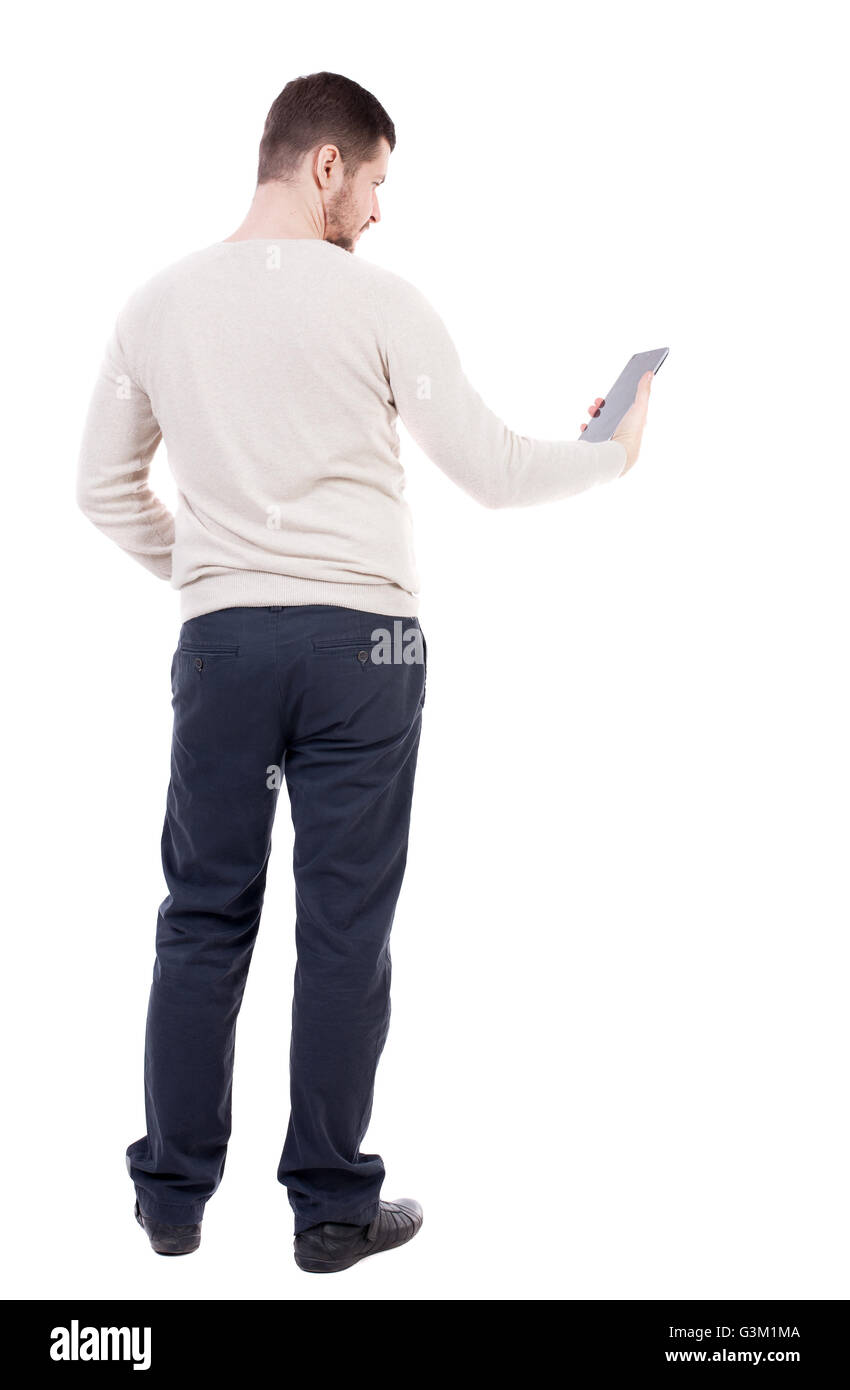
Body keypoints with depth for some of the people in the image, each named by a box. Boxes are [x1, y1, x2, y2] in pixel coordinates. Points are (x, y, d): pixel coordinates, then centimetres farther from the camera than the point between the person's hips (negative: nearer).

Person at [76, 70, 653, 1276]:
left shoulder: (160, 302, 7)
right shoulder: (376, 299, -6)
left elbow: (103, 487, 14)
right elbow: (491, 469, -3)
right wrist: (611, 453, 14)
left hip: (221, 637, 4)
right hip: (361, 638, -3)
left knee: (205, 918, 11)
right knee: (344, 927, 4)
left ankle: (174, 1194, 19)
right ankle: (332, 1204, 13)